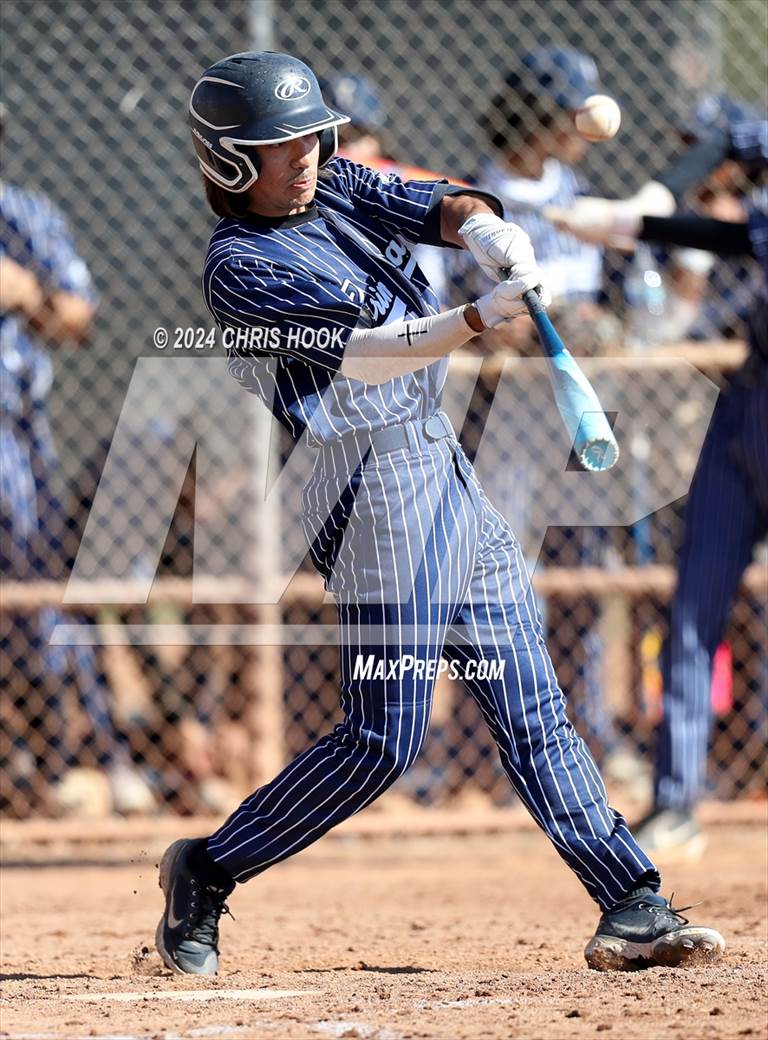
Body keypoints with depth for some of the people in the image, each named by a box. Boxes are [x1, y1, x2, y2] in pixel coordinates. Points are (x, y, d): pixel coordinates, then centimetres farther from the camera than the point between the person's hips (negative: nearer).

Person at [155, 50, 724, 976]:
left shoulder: (336, 192, 12)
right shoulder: (238, 268, -13)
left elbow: (436, 208, 1)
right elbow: (367, 351, -22)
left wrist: (486, 231, -22)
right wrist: (486, 316, -32)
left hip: (443, 464, 8)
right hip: (375, 476, -8)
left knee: (530, 705, 5)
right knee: (381, 740, -9)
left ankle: (630, 908, 4)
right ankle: (206, 874, 6)